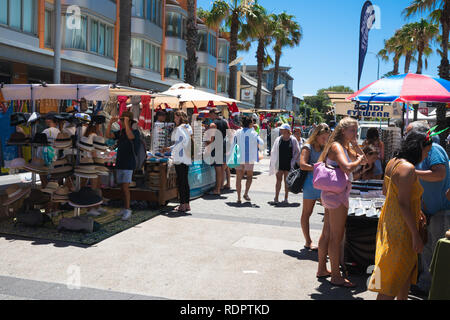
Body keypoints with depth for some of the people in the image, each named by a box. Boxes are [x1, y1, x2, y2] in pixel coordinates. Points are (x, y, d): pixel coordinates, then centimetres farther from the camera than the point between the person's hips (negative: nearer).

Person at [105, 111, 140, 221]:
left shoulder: (135, 132, -7)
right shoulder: (120, 133, 12)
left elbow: (130, 136, -29)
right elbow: (108, 135, 3)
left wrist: (126, 123, -25)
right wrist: (110, 123, -6)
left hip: (129, 164, -7)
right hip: (119, 163, 7)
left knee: (125, 187, -12)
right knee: (122, 187, 11)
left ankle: (128, 210, -9)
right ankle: (125, 208, 19)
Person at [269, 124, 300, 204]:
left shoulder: (293, 140, -3)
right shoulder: (278, 139, 4)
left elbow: (297, 152, 4)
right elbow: (274, 152, 9)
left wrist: (293, 161, -2)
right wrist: (273, 162, 6)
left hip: (288, 164, -1)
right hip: (279, 163, 1)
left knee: (287, 181, 6)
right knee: (279, 180, -1)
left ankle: (286, 198, 16)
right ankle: (276, 198, 2)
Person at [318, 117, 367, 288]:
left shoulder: (347, 148, 17)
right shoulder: (336, 146, -14)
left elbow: (364, 160, 17)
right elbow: (347, 167, -30)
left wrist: (355, 144, 7)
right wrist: (358, 160, -11)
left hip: (341, 193, 10)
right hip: (336, 194, -10)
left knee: (338, 235, 17)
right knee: (336, 236, -4)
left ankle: (336, 269, 28)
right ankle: (336, 277, 3)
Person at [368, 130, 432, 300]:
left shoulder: (393, 162, 7)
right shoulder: (408, 168, -21)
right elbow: (403, 204, -24)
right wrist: (416, 235, -19)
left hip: (389, 220, 10)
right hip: (401, 227, -10)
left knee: (407, 268, 22)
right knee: (394, 275, -3)